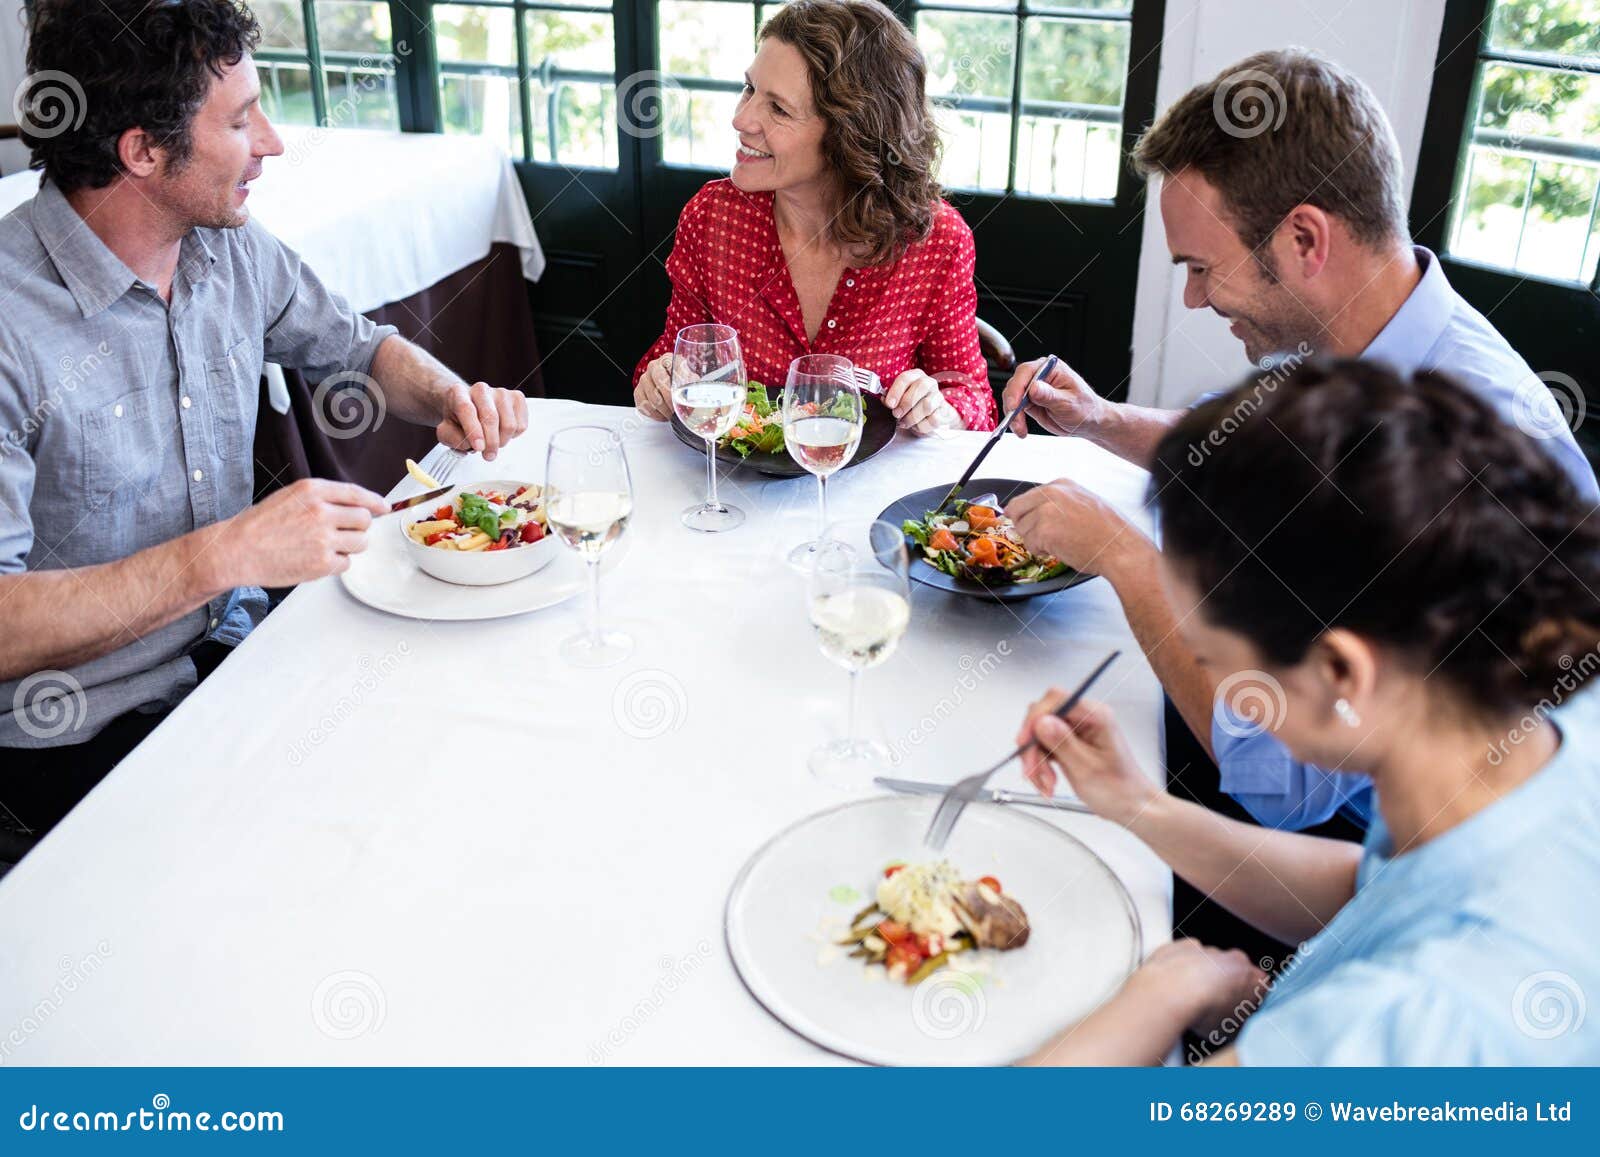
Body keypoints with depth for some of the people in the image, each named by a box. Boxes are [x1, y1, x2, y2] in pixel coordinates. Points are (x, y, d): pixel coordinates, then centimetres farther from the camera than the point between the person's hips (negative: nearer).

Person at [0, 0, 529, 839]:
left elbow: (360, 347, 18)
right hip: (82, 735, -6)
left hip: (235, 644, 7)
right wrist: (224, 554, -35)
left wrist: (452, 398, -4)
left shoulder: (231, 251, 0)